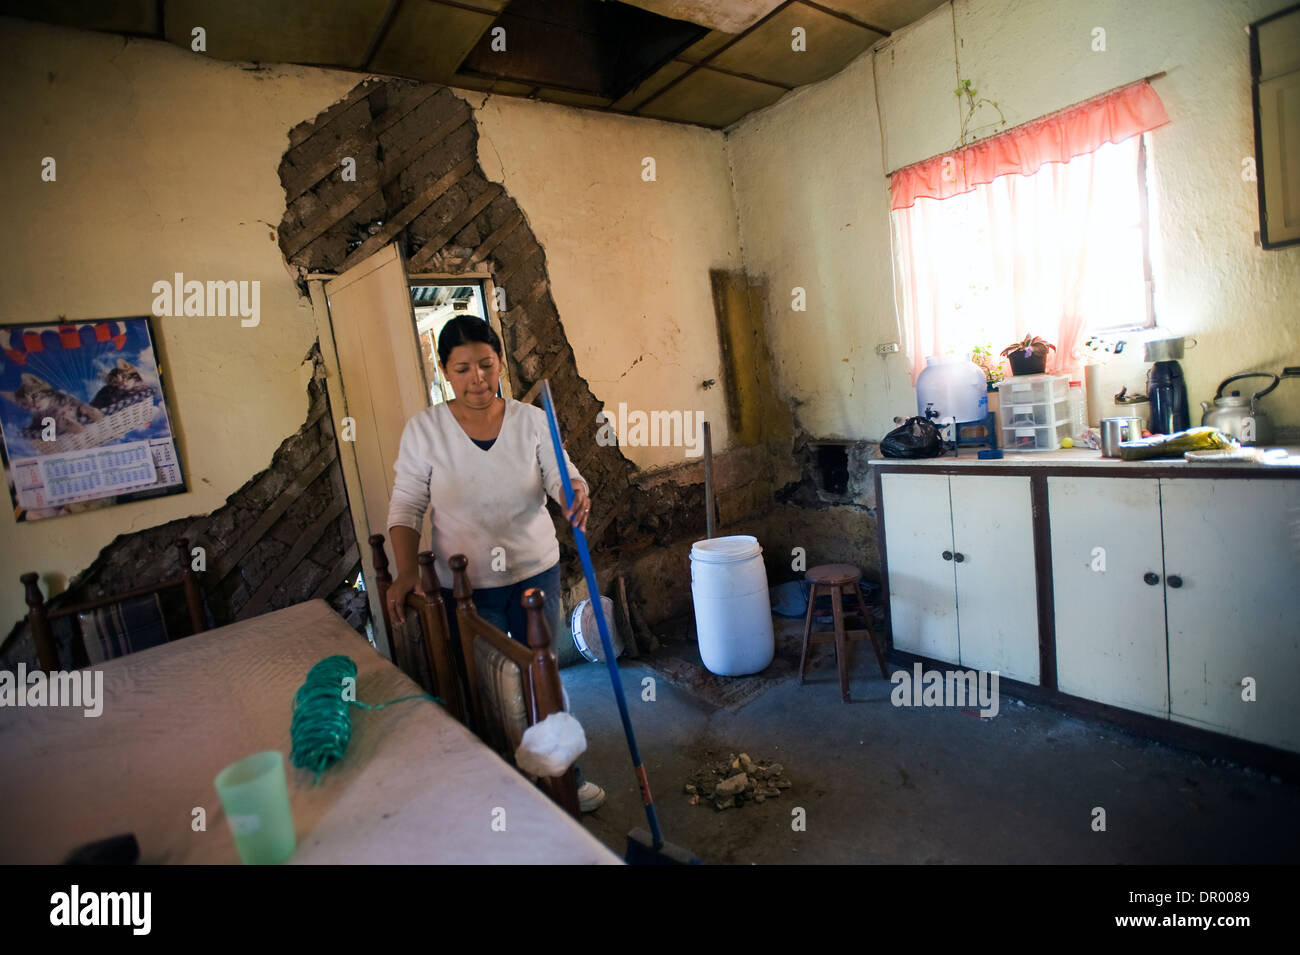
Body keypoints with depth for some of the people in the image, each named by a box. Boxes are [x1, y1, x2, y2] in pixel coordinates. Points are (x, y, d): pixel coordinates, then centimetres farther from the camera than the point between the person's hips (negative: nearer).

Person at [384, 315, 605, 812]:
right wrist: (406, 570, -16)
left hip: (537, 572, 1)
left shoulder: (531, 420, -6)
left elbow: (560, 473, -9)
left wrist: (575, 493, -33)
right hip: (468, 585, -1)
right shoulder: (424, 428, -8)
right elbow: (406, 504, -4)